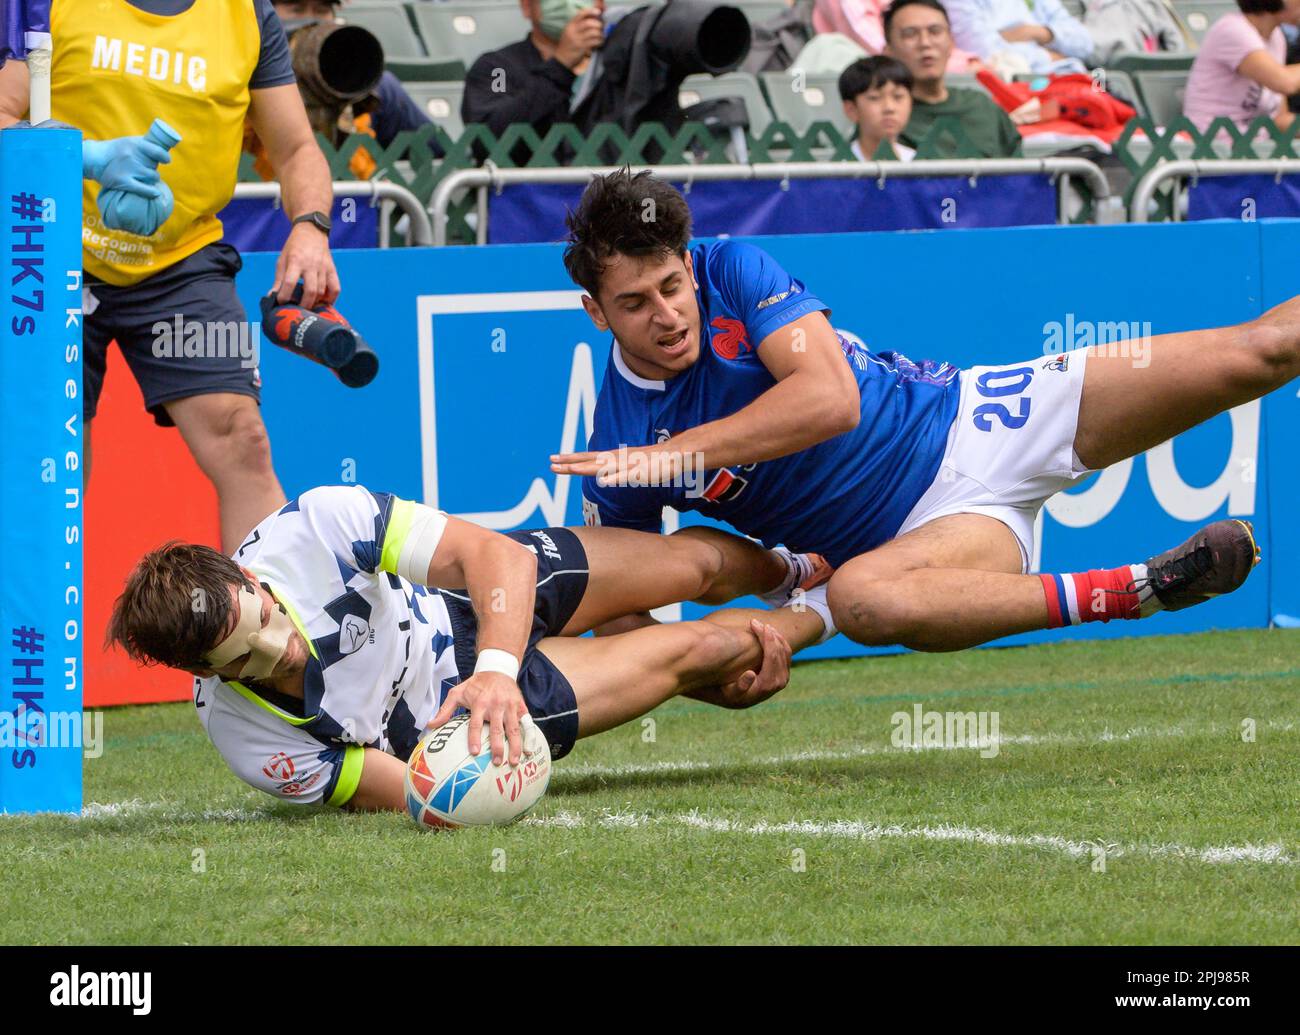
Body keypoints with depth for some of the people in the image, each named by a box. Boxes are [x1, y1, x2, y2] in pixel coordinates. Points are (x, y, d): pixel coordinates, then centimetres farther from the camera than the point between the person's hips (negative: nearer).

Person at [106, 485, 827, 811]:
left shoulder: (317, 524, -37)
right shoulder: (248, 741, -35)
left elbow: (495, 553, -34)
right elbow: (399, 792, -25)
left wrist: (496, 668, -52)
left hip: (489, 598, 1)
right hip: (439, 708, -1)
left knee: (696, 564, 14)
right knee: (694, 651, 2)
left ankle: (788, 565, 58)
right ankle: (815, 621, 41)